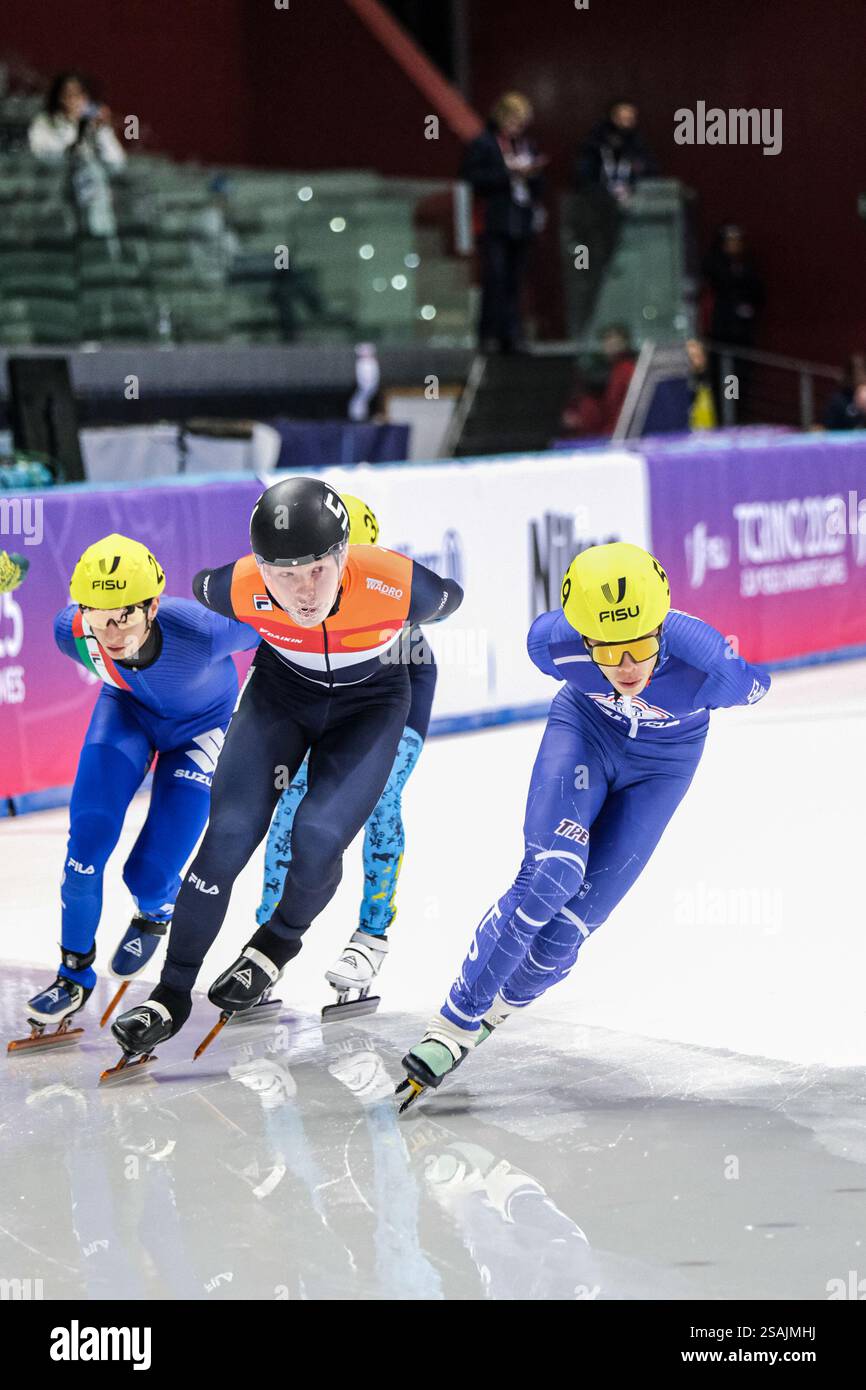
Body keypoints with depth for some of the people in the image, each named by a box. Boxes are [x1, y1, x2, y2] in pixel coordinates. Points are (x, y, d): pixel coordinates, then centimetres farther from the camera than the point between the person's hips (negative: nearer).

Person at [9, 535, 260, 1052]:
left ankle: (155, 912, 32)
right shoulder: (72, 632, -31)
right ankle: (75, 971, 8)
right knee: (88, 838, -14)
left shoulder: (204, 631, -43)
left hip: (201, 725, -2)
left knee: (150, 872, -7)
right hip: (128, 710, 2)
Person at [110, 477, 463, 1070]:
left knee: (319, 837, -19)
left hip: (370, 704, -1)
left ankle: (280, 941, 13)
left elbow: (449, 599, -10)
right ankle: (173, 993, 3)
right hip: (280, 691, 1)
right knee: (229, 835, -11)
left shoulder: (396, 586, -36)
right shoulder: (240, 589, -31)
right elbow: (202, 589, -4)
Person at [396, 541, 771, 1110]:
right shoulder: (552, 643, -33)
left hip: (662, 762, 0)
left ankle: (500, 1006, 24)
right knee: (550, 877, -22)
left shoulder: (708, 669, -40)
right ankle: (451, 1028, -13)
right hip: (585, 728, 0)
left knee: (572, 921, -5)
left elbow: (757, 685, -14)